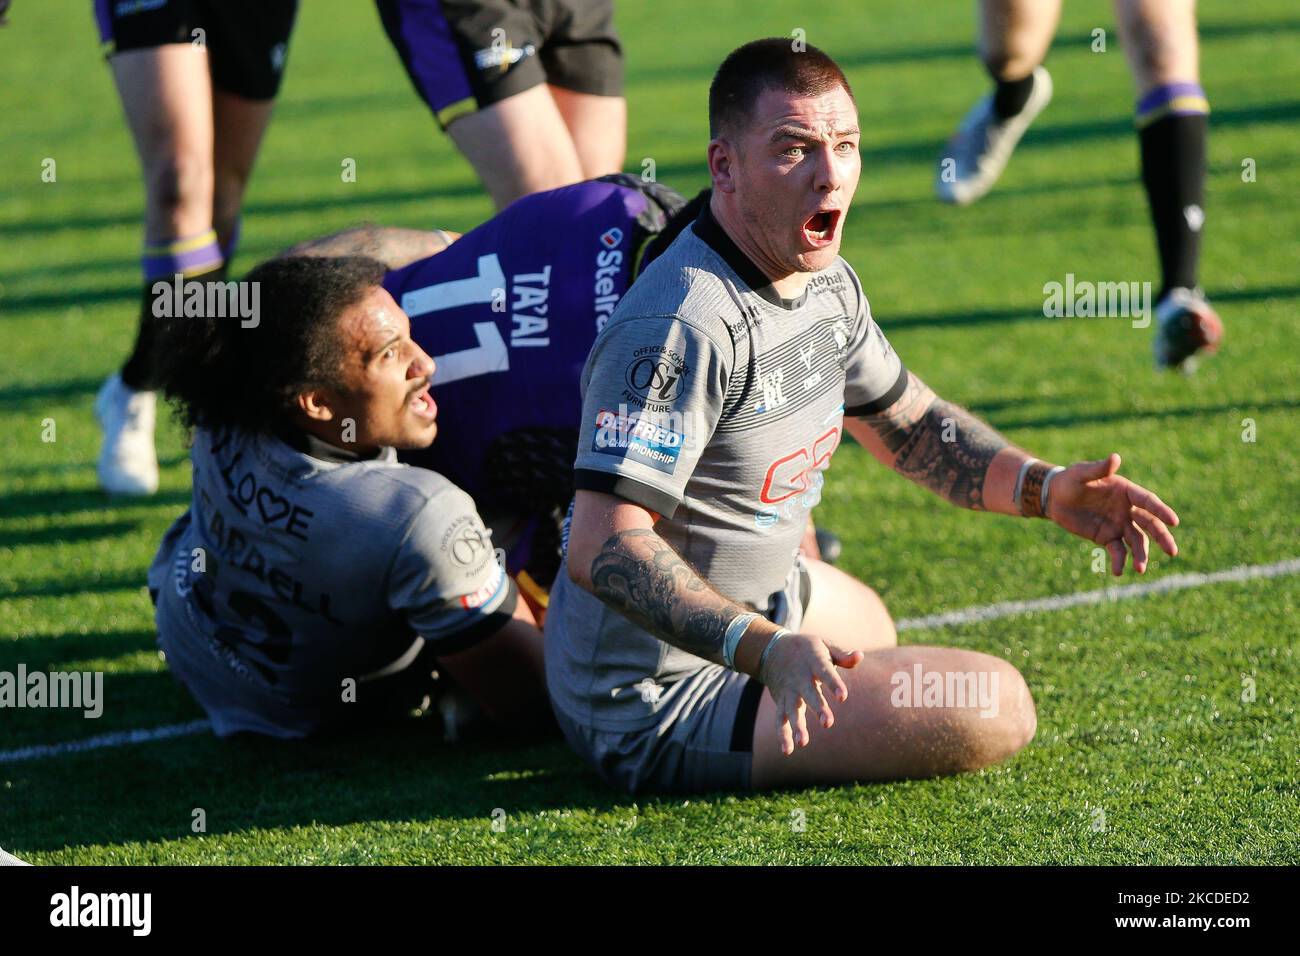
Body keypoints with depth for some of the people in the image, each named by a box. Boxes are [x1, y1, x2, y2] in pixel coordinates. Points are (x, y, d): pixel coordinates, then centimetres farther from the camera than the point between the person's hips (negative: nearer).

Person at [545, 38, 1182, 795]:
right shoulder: (685, 326, -29)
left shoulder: (827, 284, 3)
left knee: (867, 625, 41)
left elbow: (907, 423, 20)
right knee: (994, 708, -17)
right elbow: (603, 548, -34)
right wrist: (763, 648, -45)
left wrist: (1045, 489, 4)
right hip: (658, 709, -10)